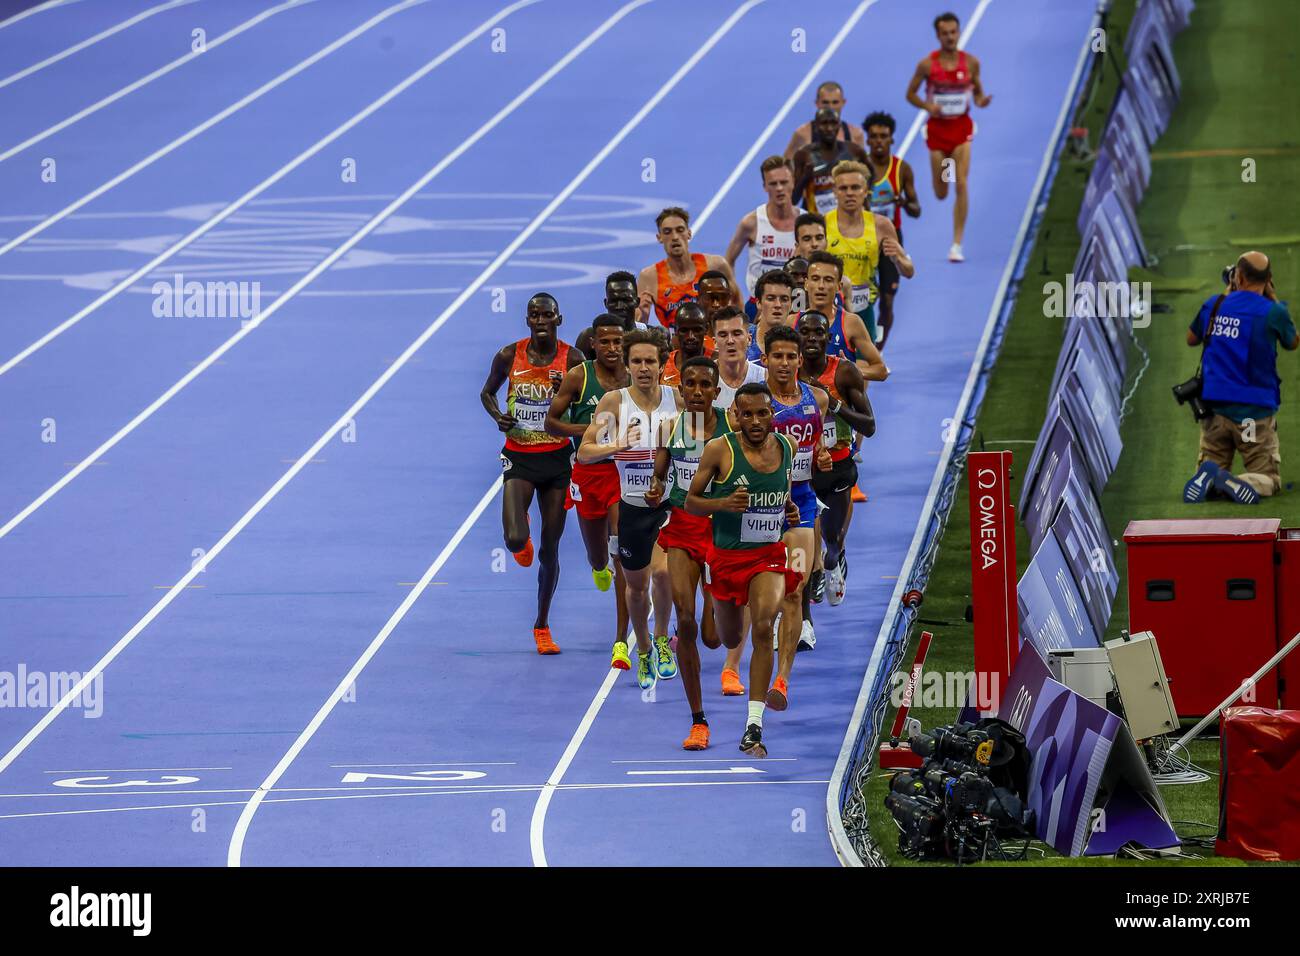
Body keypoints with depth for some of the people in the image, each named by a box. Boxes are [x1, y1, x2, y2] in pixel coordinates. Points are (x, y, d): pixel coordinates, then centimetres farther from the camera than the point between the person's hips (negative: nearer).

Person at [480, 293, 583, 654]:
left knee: (550, 549, 6)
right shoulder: (509, 356, -4)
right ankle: (521, 542, 23)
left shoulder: (572, 360, -5)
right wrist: (497, 415, -8)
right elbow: (487, 392, 13)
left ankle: (542, 626, 22)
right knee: (515, 539, -19)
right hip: (519, 458, -1)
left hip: (556, 459, 1)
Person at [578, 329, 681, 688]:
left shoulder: (678, 399, -6)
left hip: (670, 501, -1)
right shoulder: (614, 401, -8)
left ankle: (662, 639, 3)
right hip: (632, 506, 1)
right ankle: (643, 651, 40)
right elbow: (584, 452, -10)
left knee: (663, 570, -23)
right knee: (637, 586, 14)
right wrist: (616, 446, -27)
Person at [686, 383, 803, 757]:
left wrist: (792, 510, 1)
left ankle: (754, 727, -22)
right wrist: (724, 504, -25)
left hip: (769, 555, 1)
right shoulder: (719, 450, -12)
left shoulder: (787, 447, 0)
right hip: (726, 555, -1)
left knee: (763, 628, -22)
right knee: (730, 639, 15)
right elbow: (690, 501, -5)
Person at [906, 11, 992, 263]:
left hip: (962, 126, 0)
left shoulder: (970, 62, -3)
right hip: (937, 126, 0)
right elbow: (911, 94, 2)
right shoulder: (927, 64, -7)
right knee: (941, 193, 7)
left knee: (961, 185, -13)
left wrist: (981, 101, -14)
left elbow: (977, 91, 9)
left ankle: (957, 244, -8)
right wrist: (928, 106, -18)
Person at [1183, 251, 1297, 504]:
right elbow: (1292, 344, 12)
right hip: (1255, 410, -3)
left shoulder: (1214, 305, 0)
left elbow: (1191, 339, 22)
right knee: (1269, 479, 6)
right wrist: (1272, 297, 16)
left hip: (1214, 407, 3)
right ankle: (1233, 483, -26)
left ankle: (1206, 476, -20)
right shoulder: (1273, 312, -10)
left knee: (1211, 465, 18)